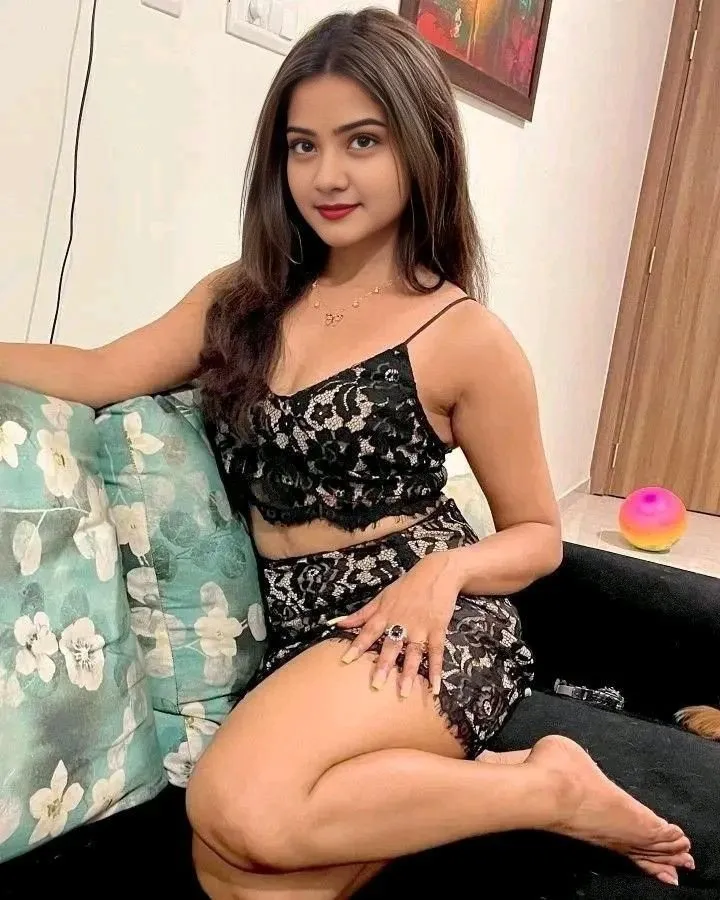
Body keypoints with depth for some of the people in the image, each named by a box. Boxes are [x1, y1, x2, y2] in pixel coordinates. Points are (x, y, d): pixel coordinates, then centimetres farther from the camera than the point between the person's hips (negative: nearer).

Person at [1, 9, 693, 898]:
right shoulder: (242, 299, 10)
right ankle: (472, 777, 2)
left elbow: (538, 534, 1)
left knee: (239, 810, -30)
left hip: (421, 624, -5)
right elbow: (98, 375, 6)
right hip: (299, 629, 5)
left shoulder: (465, 338, -5)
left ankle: (549, 785, -9)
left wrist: (446, 568, -18)